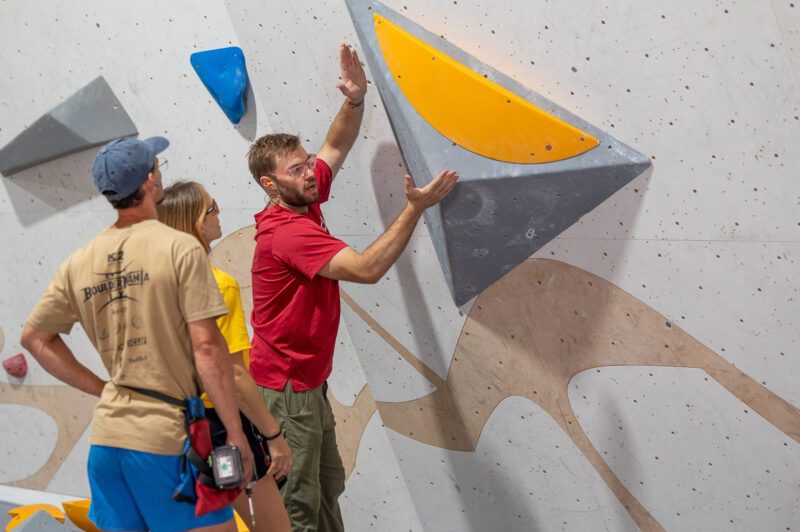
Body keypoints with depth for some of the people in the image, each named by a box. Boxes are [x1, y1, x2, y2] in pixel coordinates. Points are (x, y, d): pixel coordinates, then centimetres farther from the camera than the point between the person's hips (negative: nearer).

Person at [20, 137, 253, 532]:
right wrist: (235, 434, -9)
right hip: (169, 436, -5)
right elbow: (207, 347, -14)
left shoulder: (80, 262, 6)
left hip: (106, 436, 6)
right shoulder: (180, 247, -10)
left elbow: (34, 337, 15)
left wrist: (103, 389, 15)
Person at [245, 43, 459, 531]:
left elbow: (337, 145, 12)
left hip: (309, 381, 10)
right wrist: (416, 207, -31)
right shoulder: (287, 233, -24)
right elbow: (368, 268, -32)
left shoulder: (305, 202, 2)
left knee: (328, 489, 17)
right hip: (285, 388, -10)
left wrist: (356, 100, -7)